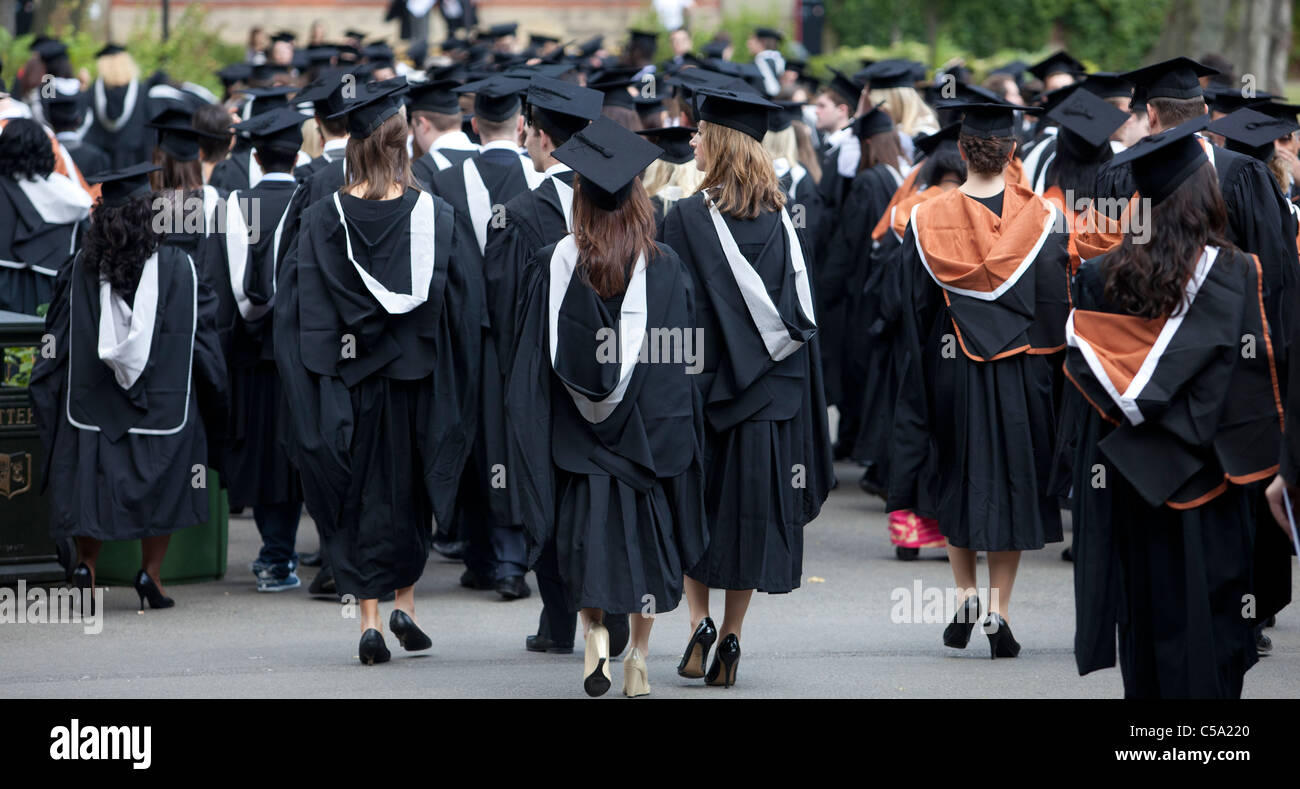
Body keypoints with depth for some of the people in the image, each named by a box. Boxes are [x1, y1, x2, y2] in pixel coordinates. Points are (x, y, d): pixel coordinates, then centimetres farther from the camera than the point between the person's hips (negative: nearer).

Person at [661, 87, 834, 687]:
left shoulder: (689, 217, -10)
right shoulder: (779, 219, 3)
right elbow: (801, 308, 6)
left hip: (702, 382, -3)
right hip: (769, 388, 4)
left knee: (692, 506, 8)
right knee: (750, 507, 7)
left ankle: (700, 621, -6)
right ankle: (730, 639, 7)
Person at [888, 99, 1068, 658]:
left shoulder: (928, 221, -5)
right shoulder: (1039, 219, -6)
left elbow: (914, 314, -1)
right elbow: (1057, 303, -4)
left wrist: (917, 395, 6)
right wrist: (1052, 369, 8)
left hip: (951, 372, 0)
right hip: (1021, 374, 0)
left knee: (956, 482, 17)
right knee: (1012, 485, 7)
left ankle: (965, 596, 3)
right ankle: (998, 613, 2)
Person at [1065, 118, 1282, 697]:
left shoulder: (1102, 277, -2)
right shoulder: (1236, 275, -11)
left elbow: (1084, 376, 4)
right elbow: (1257, 380, -10)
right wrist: (1265, 466, 0)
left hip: (1131, 482, 3)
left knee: (1145, 623, 12)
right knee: (1208, 625, 1)